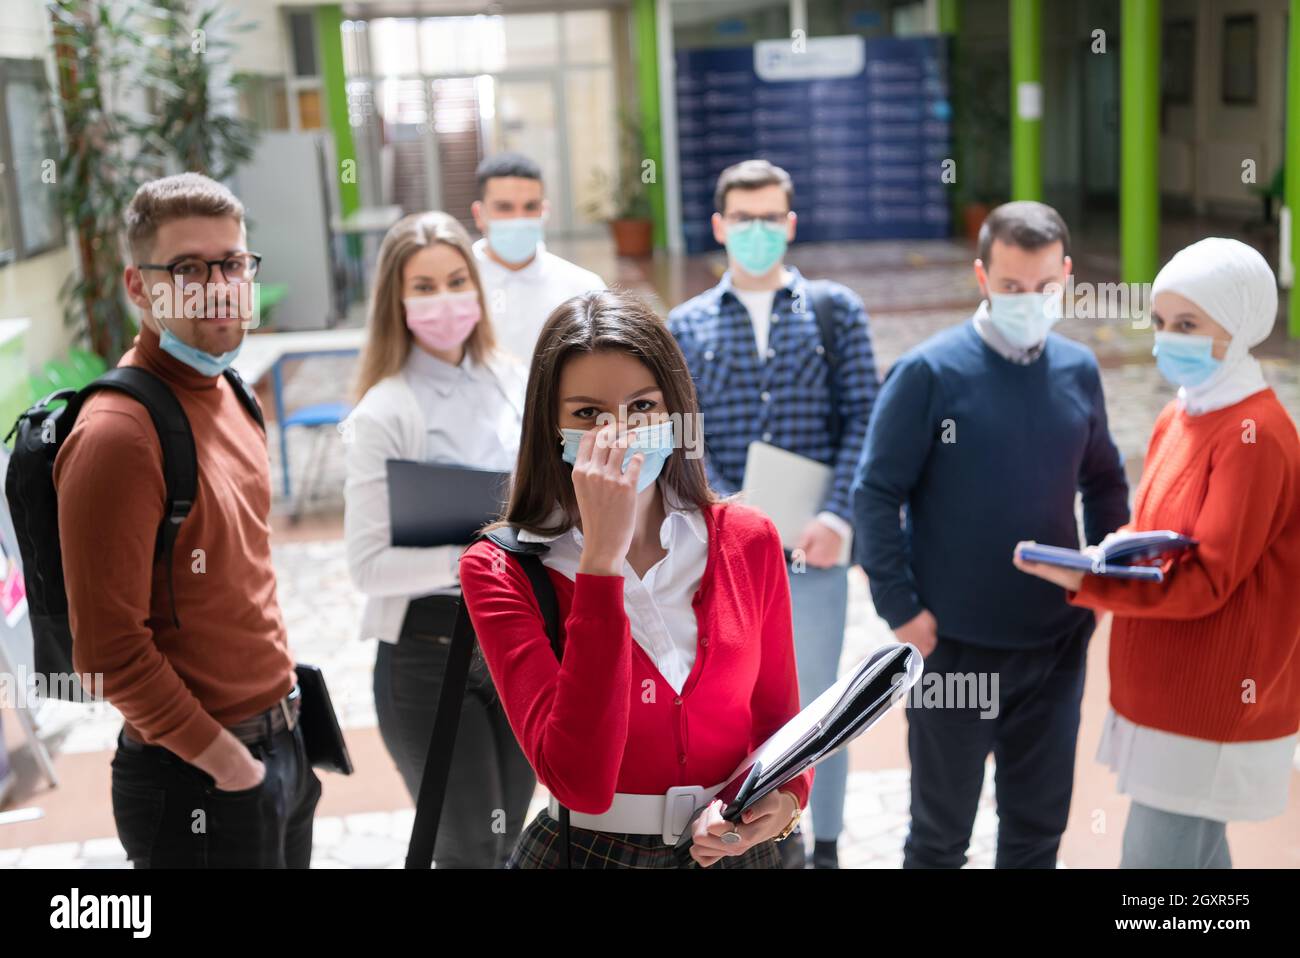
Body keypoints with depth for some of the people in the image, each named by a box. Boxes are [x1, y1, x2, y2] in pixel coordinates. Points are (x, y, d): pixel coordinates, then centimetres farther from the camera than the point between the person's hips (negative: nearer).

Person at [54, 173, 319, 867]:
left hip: (280, 741, 8)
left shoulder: (227, 394, 7)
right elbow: (110, 648, -22)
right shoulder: (118, 433, -20)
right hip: (196, 783, -8)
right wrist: (225, 761, -17)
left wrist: (283, 704, 13)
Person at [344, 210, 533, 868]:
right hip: (428, 654, -5)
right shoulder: (384, 414, -13)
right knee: (470, 849, 3)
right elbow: (368, 564, -17)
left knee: (508, 842, 16)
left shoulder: (515, 383, 4)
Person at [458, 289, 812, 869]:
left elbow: (778, 722, 5)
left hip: (736, 850, 3)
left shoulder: (747, 540, -7)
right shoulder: (501, 570, -15)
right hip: (587, 851, -2)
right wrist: (603, 555, -30)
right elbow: (582, 783, -26)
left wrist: (784, 800, -16)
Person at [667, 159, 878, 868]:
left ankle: (826, 844, 24)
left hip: (813, 545, -1)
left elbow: (862, 422, -2)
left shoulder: (836, 311, 5)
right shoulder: (685, 326, 7)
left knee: (817, 699, 7)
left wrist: (836, 518, -14)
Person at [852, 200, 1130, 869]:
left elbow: (1105, 482, 14)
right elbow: (875, 495, -11)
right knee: (942, 828, 13)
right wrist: (901, 610, -14)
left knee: (1040, 821, 18)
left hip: (1058, 641, 4)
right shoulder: (929, 372, -12)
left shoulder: (1079, 371, 2)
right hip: (955, 643, -4)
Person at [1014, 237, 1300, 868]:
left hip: (1212, 703, -8)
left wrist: (1084, 580, -29)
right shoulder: (1179, 417, 9)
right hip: (1170, 691, 8)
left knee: (1154, 855, -4)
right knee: (1197, 848, 18)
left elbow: (1206, 581, -21)